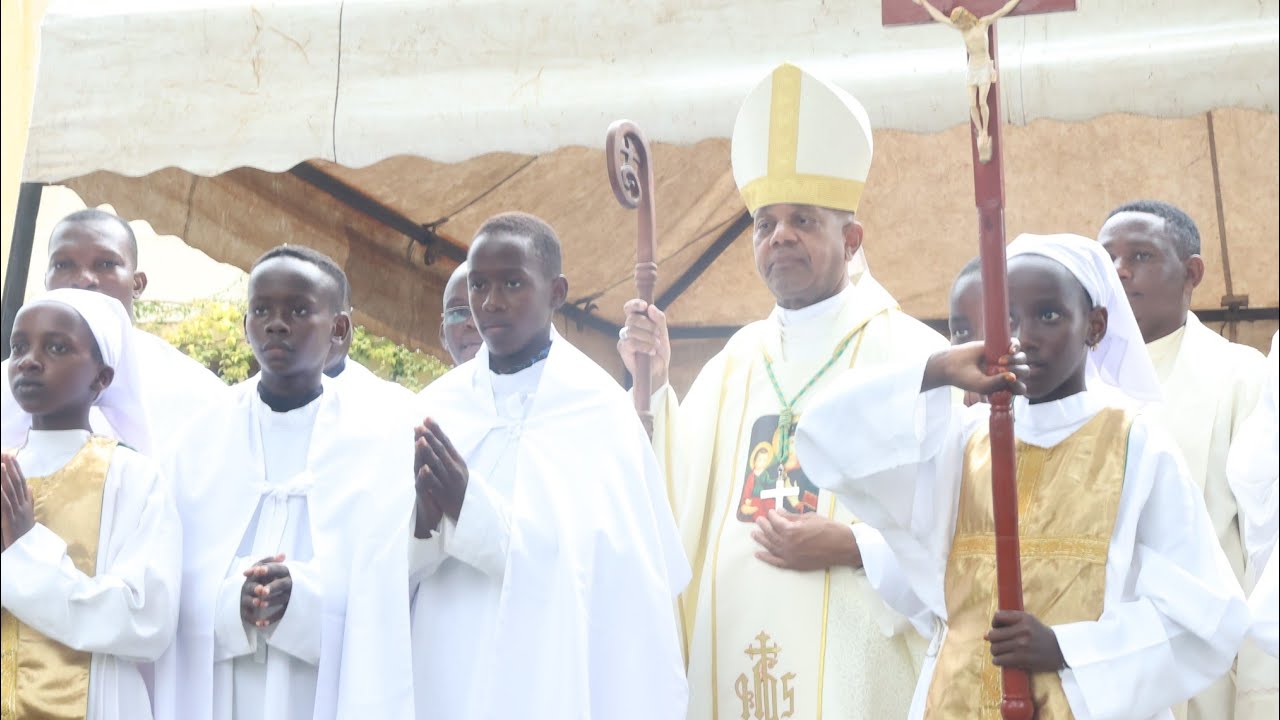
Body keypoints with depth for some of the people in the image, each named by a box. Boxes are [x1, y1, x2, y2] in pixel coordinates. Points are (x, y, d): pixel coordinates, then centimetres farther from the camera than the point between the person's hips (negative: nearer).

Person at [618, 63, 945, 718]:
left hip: (851, 667, -4)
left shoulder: (911, 354, -5)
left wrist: (852, 547, -18)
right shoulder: (733, 362, 11)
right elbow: (680, 502, 4)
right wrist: (653, 388, -6)